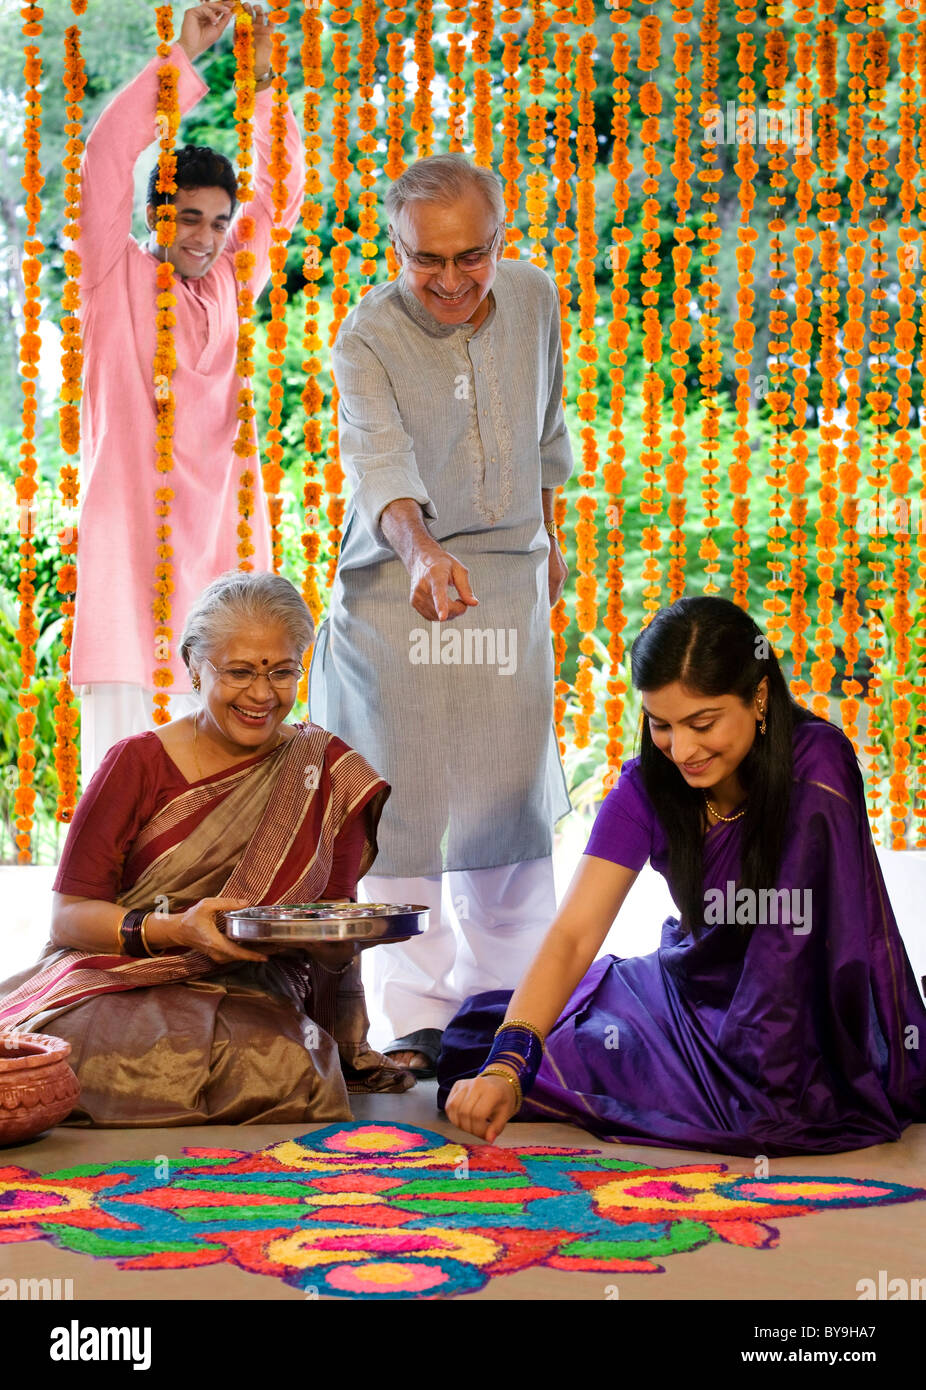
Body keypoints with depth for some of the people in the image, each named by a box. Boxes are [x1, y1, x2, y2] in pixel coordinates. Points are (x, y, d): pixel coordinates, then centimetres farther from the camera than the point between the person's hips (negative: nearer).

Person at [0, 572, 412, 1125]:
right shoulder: (139, 763, 5)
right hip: (123, 989, -1)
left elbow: (337, 946, 12)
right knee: (161, 1065, -36)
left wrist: (343, 931, -13)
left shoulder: (329, 772, 10)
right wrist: (175, 929, -17)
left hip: (259, 1002, 1)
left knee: (286, 1074, -35)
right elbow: (69, 914, 0)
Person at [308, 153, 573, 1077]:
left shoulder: (533, 298, -1)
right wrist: (422, 549, -54)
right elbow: (381, 463, -35)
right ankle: (419, 1013, 9)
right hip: (398, 581, -3)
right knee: (404, 803, -2)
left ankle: (506, 1002, 24)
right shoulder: (367, 338, -17)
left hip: (508, 580, 4)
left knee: (510, 797, 8)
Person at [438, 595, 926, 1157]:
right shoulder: (647, 786, -10)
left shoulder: (817, 764, -22)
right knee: (488, 1036, -8)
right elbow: (573, 934, -19)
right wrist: (505, 1066, -32)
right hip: (699, 990, 4)